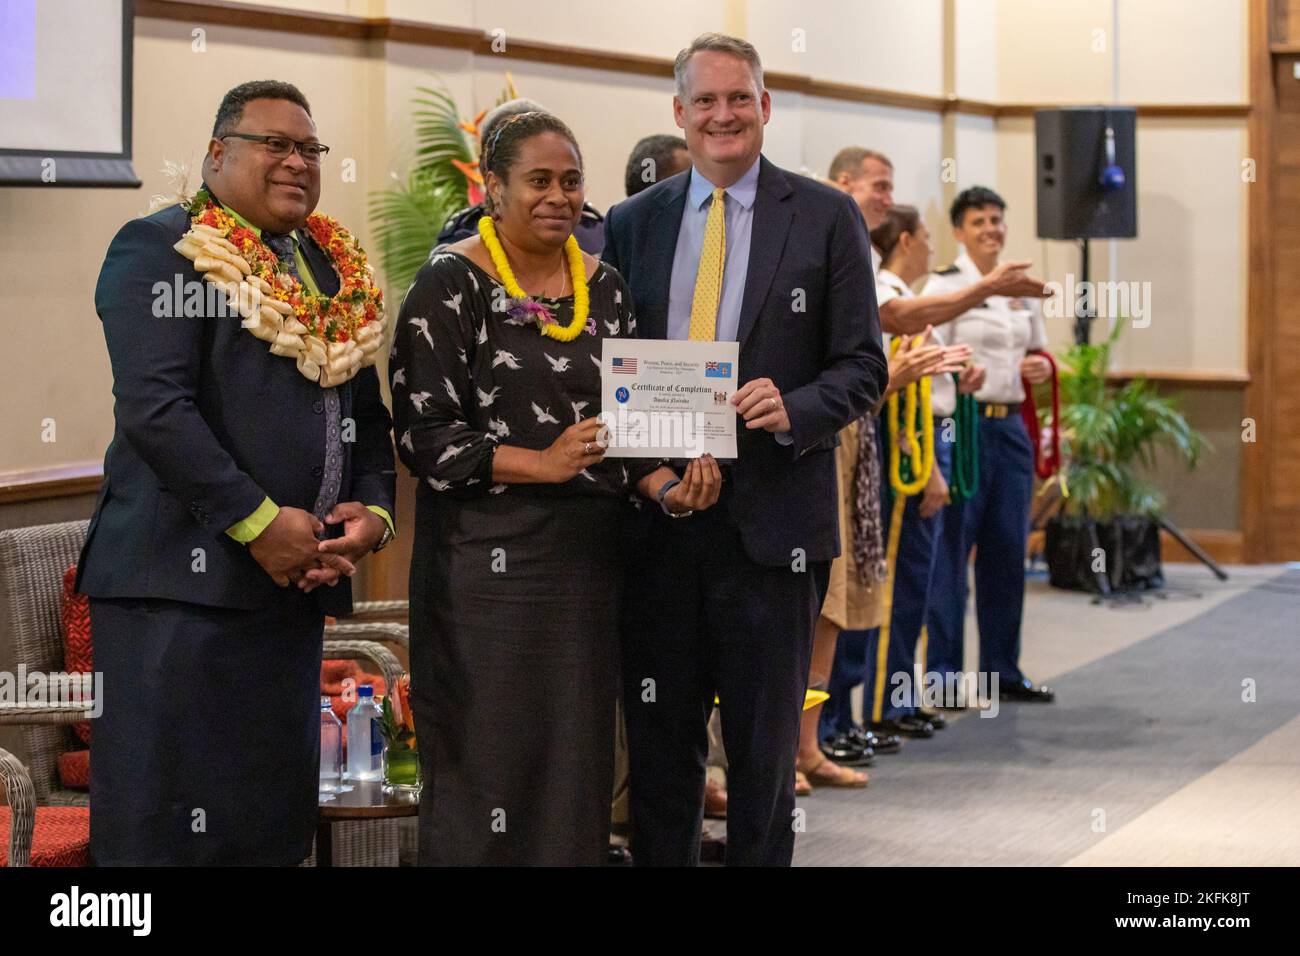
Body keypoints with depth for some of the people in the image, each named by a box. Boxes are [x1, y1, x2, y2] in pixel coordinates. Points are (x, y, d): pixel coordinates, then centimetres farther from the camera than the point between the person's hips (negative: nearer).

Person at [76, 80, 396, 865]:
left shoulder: (336, 270, 18)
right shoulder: (160, 248, -5)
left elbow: (365, 412, 21)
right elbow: (153, 408, -15)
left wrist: (373, 510, 1)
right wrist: (258, 522, -17)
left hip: (296, 582, 7)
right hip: (184, 581, -7)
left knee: (276, 824, 10)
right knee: (166, 823, -6)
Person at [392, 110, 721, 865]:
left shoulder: (606, 288, 10)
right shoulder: (452, 285, -5)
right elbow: (423, 433, -10)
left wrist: (667, 487, -6)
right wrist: (543, 464, -20)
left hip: (588, 557, 5)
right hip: (488, 555, -5)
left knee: (574, 760, 6)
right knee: (490, 758, -2)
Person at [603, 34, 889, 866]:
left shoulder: (825, 217, 2)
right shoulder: (633, 223, 10)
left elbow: (863, 366, 0)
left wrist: (795, 409, -19)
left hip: (772, 517, -3)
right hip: (655, 520, 3)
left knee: (765, 750, 6)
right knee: (658, 745, 9)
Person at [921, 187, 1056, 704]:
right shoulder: (944, 286, -5)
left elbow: (1039, 351, 25)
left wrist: (1043, 366, 1)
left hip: (1010, 425, 6)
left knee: (1007, 549, 8)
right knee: (951, 550, -5)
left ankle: (1002, 668, 17)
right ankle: (944, 673, 1)